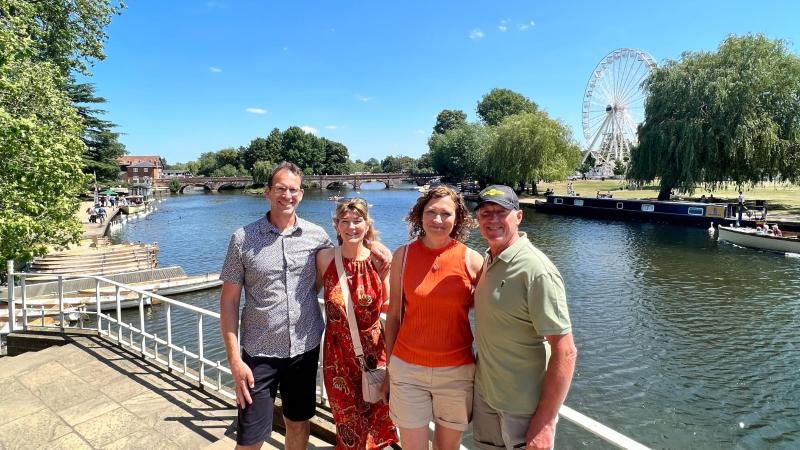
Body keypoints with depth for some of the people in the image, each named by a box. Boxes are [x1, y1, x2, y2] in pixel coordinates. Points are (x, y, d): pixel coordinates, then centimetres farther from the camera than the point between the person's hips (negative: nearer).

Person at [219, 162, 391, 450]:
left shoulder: (315, 235, -1)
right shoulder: (243, 238, -7)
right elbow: (229, 301, -5)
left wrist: (370, 243, -2)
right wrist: (234, 359, -10)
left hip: (305, 348, 2)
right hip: (260, 353, -2)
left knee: (299, 423, 19)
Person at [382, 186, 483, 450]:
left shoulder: (473, 260, -7)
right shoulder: (403, 255, -4)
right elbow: (394, 315, 3)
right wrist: (389, 369, 6)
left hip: (457, 371, 0)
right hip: (407, 369, 0)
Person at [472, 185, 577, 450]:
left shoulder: (536, 270, -22)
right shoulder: (489, 261, 2)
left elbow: (565, 352, -22)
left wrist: (545, 423, -21)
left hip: (524, 409, -7)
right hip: (485, 395, 7)